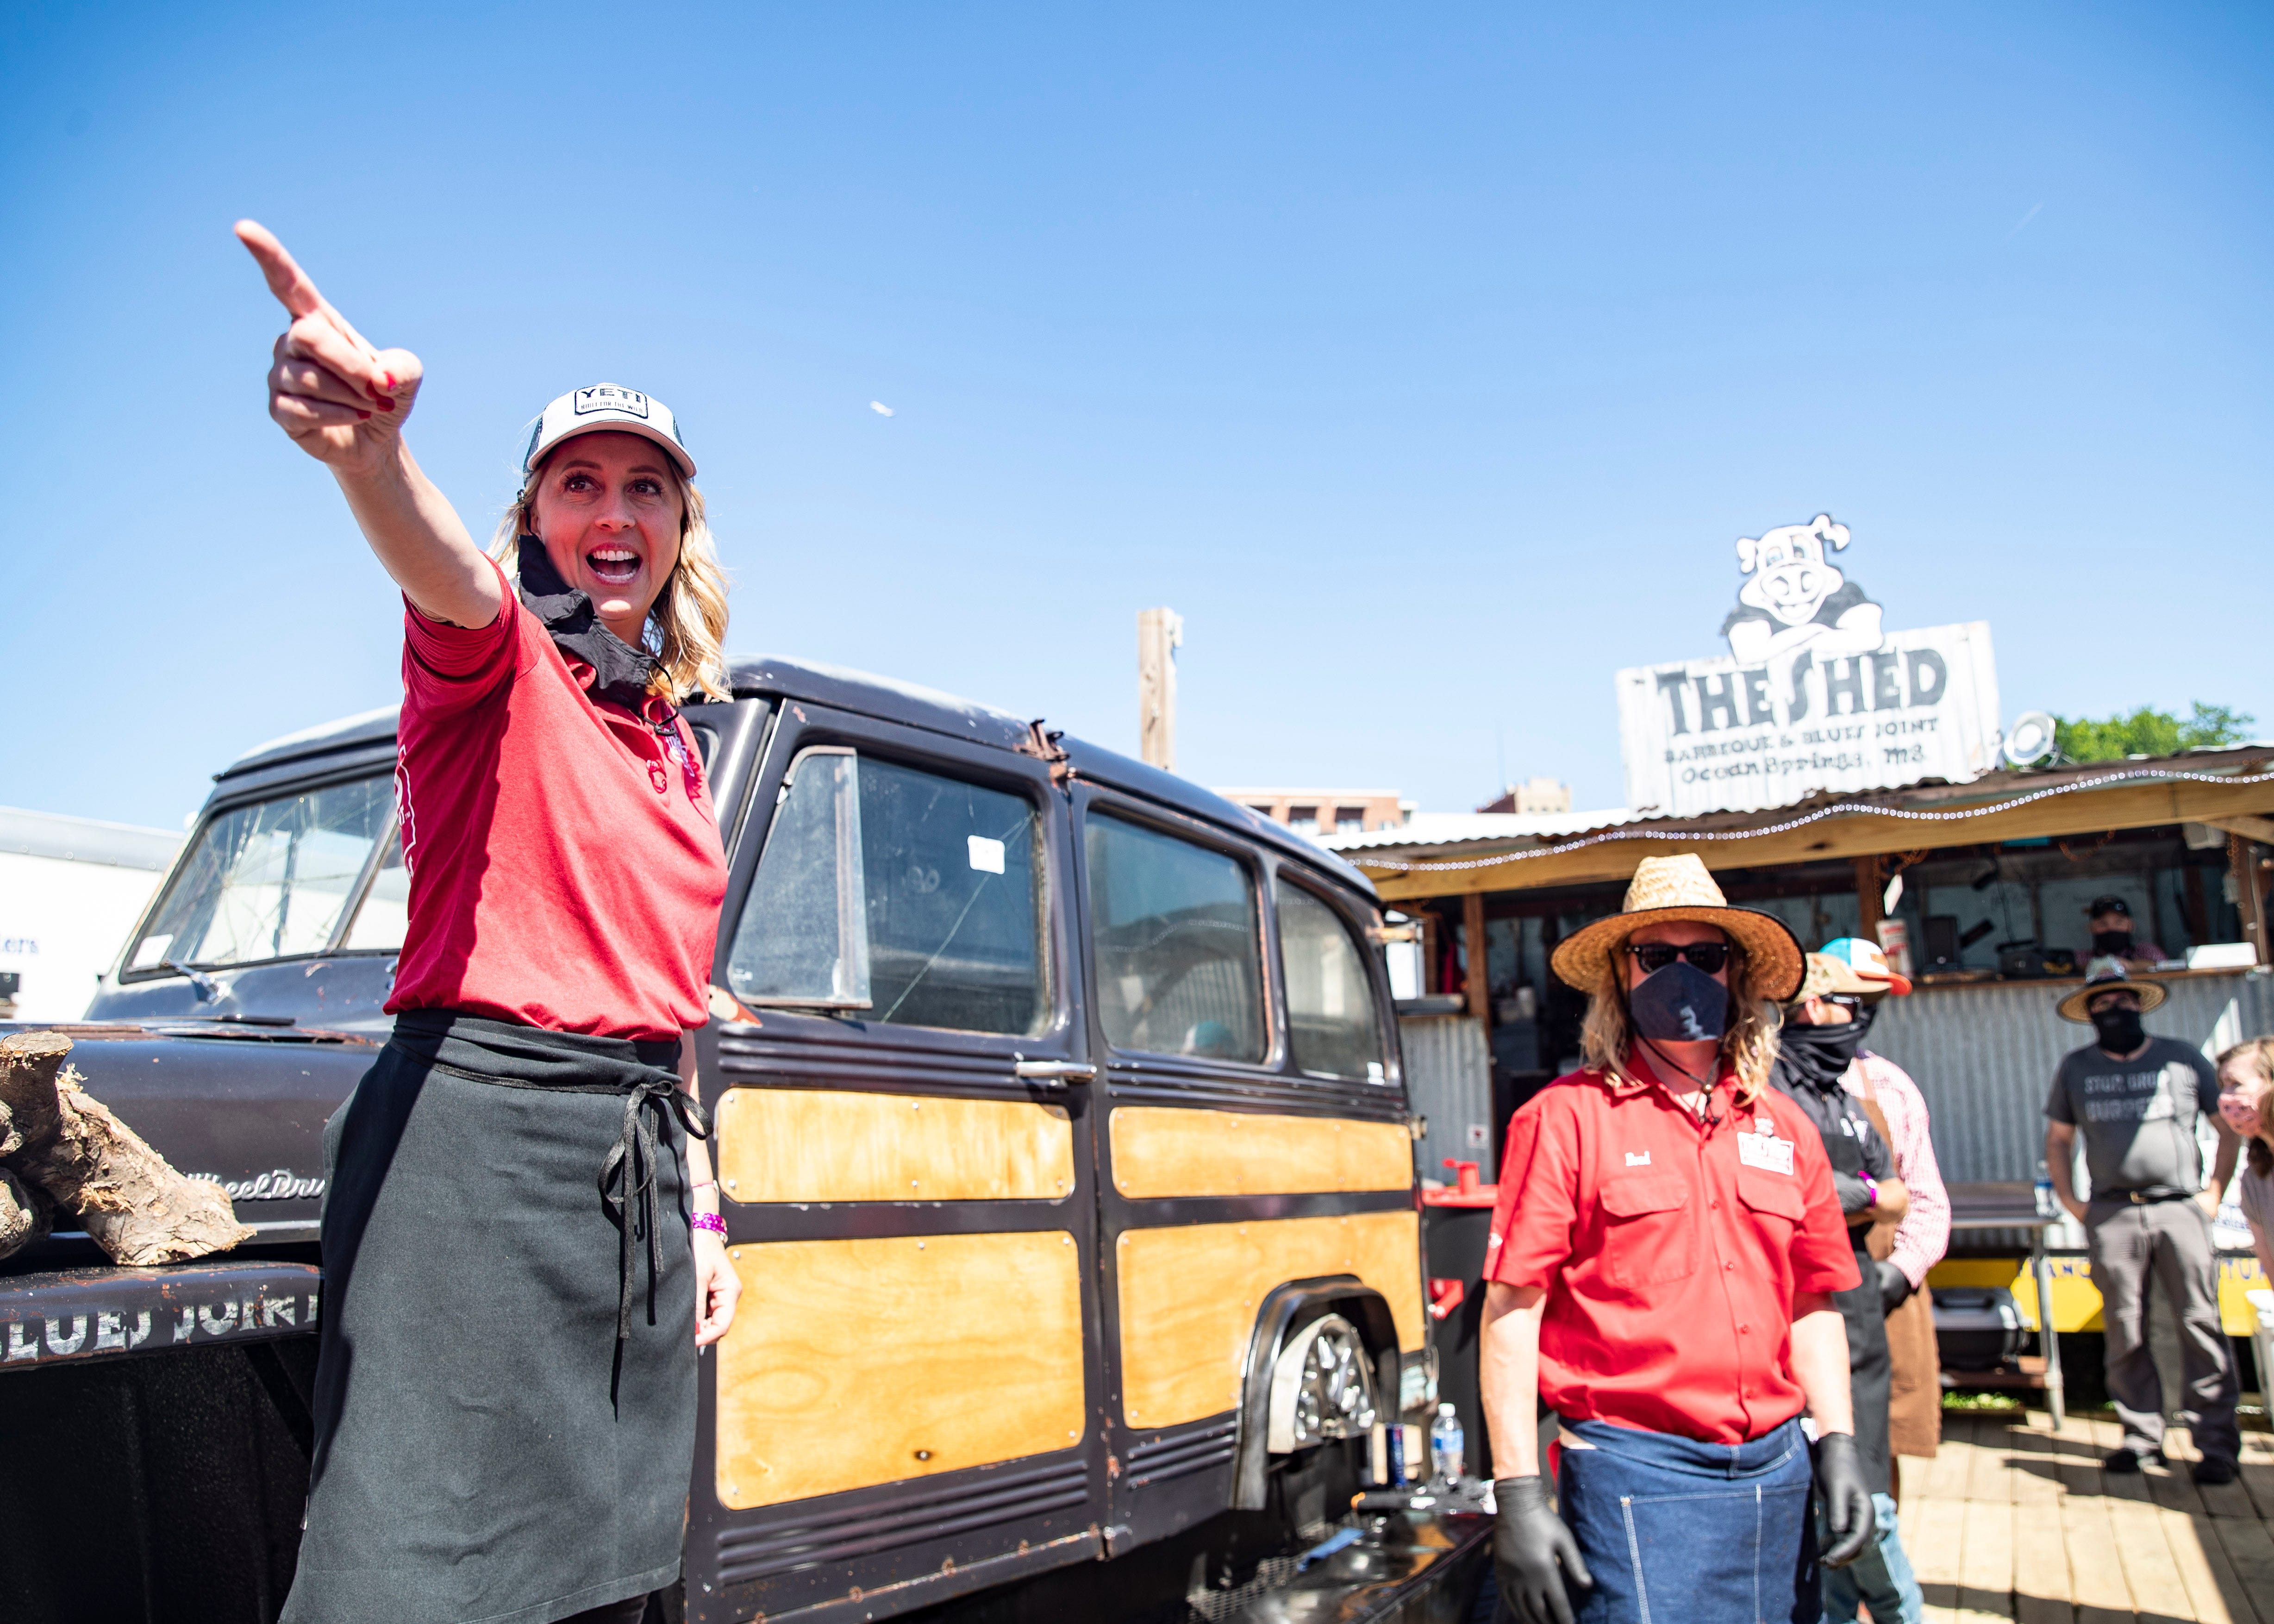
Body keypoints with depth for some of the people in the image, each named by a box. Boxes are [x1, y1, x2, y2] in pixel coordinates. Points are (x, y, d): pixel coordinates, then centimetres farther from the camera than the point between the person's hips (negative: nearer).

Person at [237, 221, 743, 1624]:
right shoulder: (494, 659, -2)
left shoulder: (674, 744, 17)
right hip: (480, 1126, -7)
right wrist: (367, 449, -51)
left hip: (640, 1154, 7)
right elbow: (443, 569, -29)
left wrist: (701, 1213, 19)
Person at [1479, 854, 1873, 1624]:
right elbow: (1511, 1309, -9)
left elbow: (1811, 1304, 17)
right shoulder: (1566, 1116, -6)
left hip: (1777, 1472, 5)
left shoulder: (1784, 1128, 10)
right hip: (1636, 1472, -5)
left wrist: (1838, 1442, 8)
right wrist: (1518, 1495, -12)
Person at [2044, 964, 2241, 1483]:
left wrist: (2215, 1191, 3)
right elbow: (2057, 1139, 16)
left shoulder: (2183, 1058, 8)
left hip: (2179, 1209, -1)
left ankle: (2217, 1441, -2)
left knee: (2201, 1324, -7)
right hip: (2111, 1215, 2)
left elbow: (2230, 1126, 11)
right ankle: (2141, 1435, 12)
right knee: (2125, 1331, 3)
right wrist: (2070, 1201, 6)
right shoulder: (2076, 1067, 12)